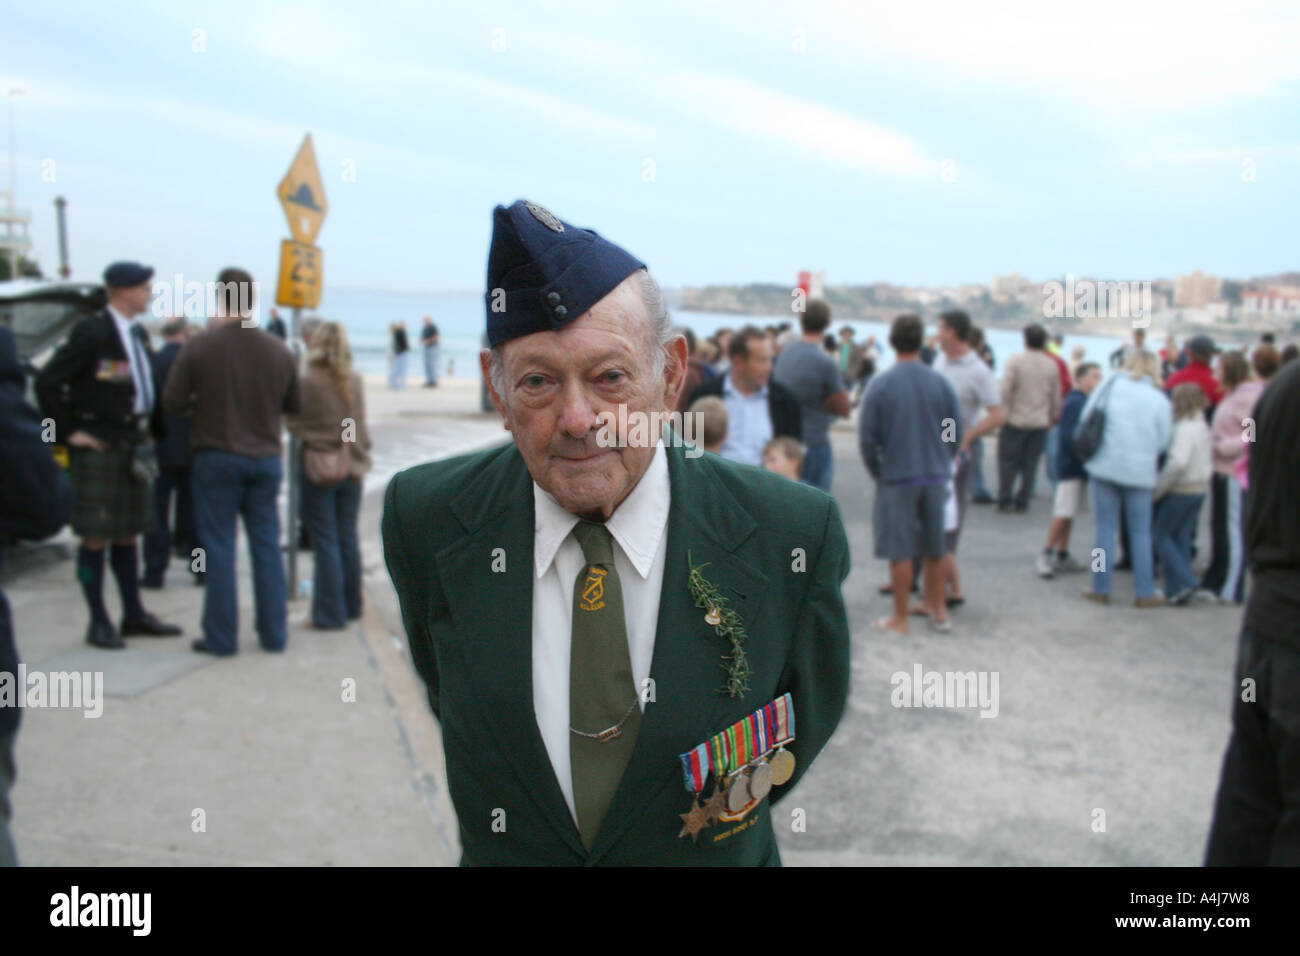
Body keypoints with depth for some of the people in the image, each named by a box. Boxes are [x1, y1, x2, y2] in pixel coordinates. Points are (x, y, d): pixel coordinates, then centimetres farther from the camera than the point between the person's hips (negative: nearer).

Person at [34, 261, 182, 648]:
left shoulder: (137, 334, 11)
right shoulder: (91, 332, -12)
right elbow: (47, 383, -15)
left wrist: (151, 428, 13)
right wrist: (69, 432, -13)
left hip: (134, 448, 8)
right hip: (99, 448, -8)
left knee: (127, 536, 15)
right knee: (96, 539, 1)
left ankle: (134, 615, 23)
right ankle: (99, 623, 9)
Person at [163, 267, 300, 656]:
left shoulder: (200, 346, -11)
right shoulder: (278, 351, -2)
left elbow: (173, 402, -8)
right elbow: (293, 404, 8)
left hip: (217, 456, -3)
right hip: (266, 457, 3)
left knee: (219, 546, 5)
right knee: (266, 545, 11)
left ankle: (221, 637, 8)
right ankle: (273, 634, 15)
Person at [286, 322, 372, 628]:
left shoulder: (308, 384, -14)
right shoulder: (356, 382, -1)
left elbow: (293, 421, -4)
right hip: (352, 468, 5)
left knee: (325, 542, 2)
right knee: (348, 537, 14)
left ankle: (330, 613, 6)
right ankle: (351, 606, 23)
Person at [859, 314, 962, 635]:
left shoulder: (880, 385, -10)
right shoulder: (941, 383, -3)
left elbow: (867, 438, -9)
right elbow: (956, 434, 2)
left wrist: (877, 472, 5)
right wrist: (940, 463, 15)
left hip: (897, 478, -3)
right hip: (935, 477, 3)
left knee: (899, 551, 5)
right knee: (934, 548, 17)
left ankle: (900, 618, 12)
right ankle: (938, 609, 27)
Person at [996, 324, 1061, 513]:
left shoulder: (1016, 361, -9)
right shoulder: (1051, 365, 2)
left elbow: (1006, 390, -14)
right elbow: (1056, 397, 8)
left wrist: (1005, 412, -3)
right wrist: (1052, 417, 19)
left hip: (1015, 420, -3)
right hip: (1040, 422, 3)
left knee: (1008, 461, 6)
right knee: (1030, 464, 8)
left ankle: (1004, 502, 6)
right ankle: (1021, 502, 10)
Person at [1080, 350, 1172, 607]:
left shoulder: (1110, 386, -1)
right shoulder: (1159, 399, -4)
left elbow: (1085, 418, 1)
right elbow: (1163, 441, -1)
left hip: (1105, 464, 1)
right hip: (1140, 470, -1)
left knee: (1105, 527, 7)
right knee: (1141, 532, 8)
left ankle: (1101, 588, 10)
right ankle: (1144, 592, 10)